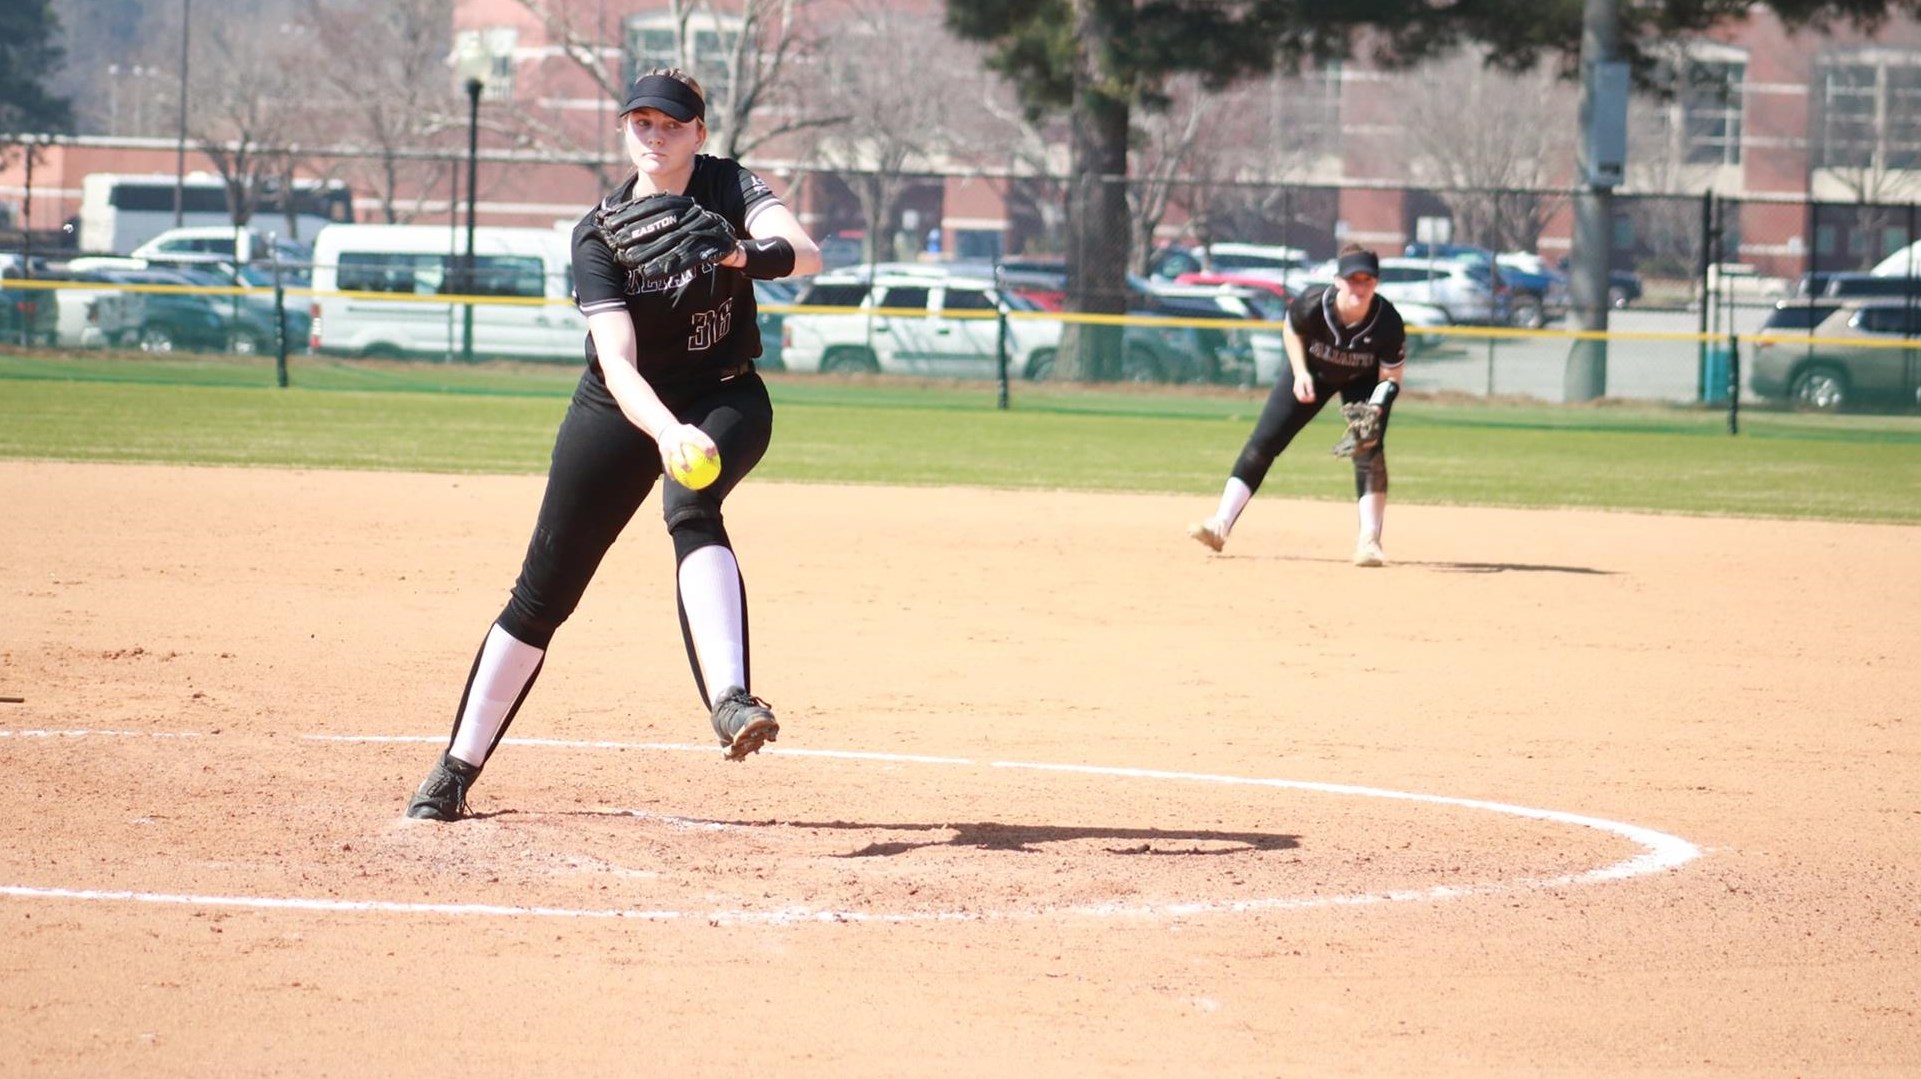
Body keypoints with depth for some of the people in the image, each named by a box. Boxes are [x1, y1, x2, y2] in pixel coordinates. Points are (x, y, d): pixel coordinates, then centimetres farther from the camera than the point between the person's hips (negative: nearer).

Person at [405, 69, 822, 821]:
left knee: (690, 508, -34)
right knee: (544, 590, 2)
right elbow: (618, 365, -28)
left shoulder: (729, 188, -11)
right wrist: (668, 433, -47)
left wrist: (738, 254, -50)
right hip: (623, 411, 0)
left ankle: (730, 701, -47)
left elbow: (807, 254, -29)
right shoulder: (598, 232, -16)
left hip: (724, 400, 0)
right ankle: (457, 770, 14)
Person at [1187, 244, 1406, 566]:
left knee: (1368, 450, -21)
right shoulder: (1312, 305, -33)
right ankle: (1220, 524, -2)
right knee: (1263, 442, -5)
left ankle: (1369, 540, -13)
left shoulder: (1388, 322, -34)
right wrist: (1300, 373, -19)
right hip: (1313, 370, 1)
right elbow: (1291, 329, -8)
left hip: (1364, 381, -1)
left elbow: (1390, 377, -22)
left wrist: (1374, 410, -39)